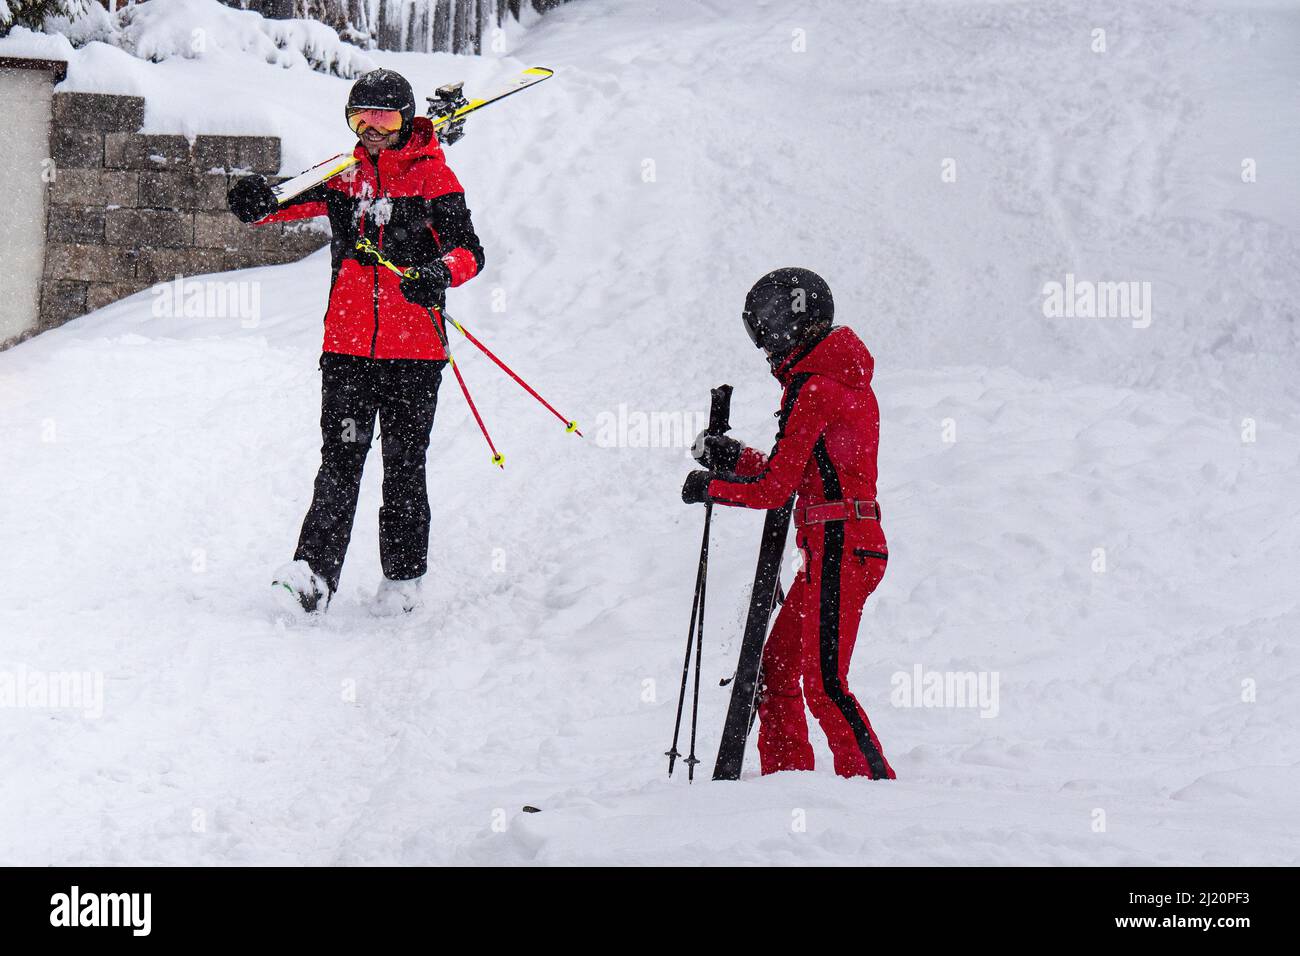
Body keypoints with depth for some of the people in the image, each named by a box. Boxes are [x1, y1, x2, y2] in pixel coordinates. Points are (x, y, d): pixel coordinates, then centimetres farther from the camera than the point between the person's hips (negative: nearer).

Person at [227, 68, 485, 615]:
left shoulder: (432, 177, 0)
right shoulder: (346, 178, 12)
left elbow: (469, 251, -7)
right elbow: (299, 203, 3)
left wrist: (439, 273, -29)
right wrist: (261, 207, -21)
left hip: (413, 349, -2)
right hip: (347, 346, 2)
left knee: (404, 466, 4)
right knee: (340, 458, -6)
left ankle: (404, 577, 15)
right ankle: (315, 572, -13)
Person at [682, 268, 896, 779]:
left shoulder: (813, 390, -13)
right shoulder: (846, 379, 17)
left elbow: (774, 488, -14)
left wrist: (709, 485, 1)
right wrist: (734, 458, 17)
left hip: (837, 550, -10)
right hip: (842, 548, 10)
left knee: (824, 685, -10)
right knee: (776, 666, 14)